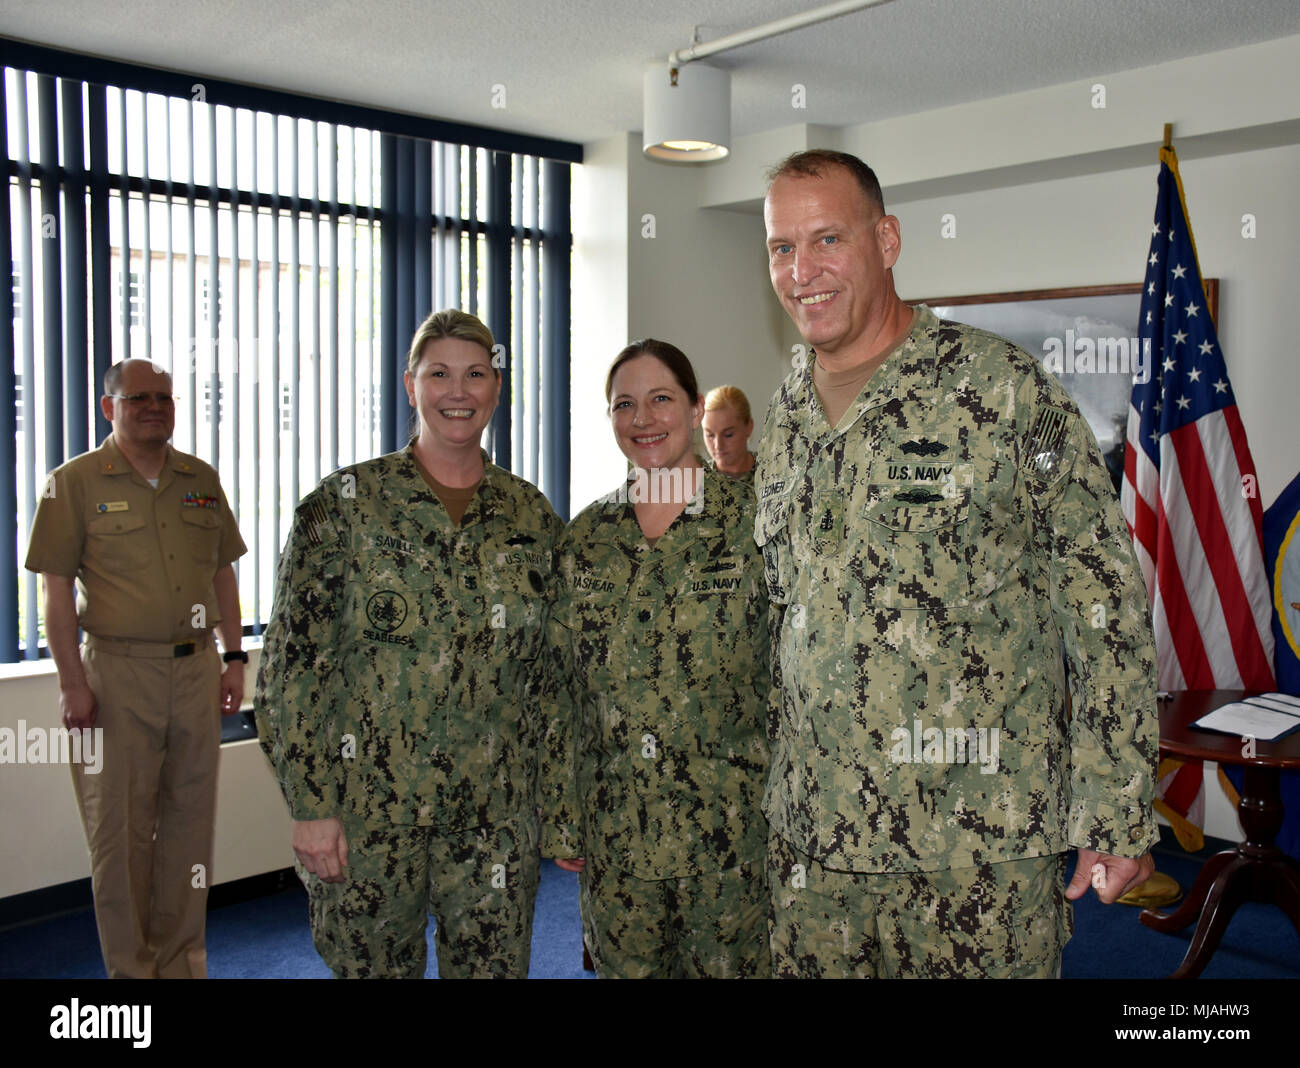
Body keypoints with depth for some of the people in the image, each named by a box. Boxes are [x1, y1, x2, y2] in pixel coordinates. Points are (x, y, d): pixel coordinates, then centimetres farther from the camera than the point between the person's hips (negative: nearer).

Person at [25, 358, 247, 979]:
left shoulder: (202, 480, 10)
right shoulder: (75, 483, -3)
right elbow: (57, 590, -6)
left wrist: (234, 658, 8)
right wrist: (72, 682, -11)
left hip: (196, 669, 4)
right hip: (119, 674, -4)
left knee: (190, 818, 10)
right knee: (120, 825, 3)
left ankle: (180, 959, 24)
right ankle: (131, 967, 18)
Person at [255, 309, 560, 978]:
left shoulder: (531, 514, 6)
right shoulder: (344, 502, -5)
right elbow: (291, 665, -6)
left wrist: (552, 798, 9)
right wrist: (311, 804, -10)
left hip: (497, 815, 3)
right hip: (369, 808, -2)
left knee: (496, 965, 11)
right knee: (372, 965, 11)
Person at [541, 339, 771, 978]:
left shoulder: (748, 521, -5)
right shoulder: (585, 539, 5)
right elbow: (563, 691, 8)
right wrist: (561, 820, 8)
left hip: (727, 824, -3)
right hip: (615, 826, 3)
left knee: (726, 965, 8)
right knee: (624, 967, 15)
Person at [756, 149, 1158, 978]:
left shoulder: (1001, 388, -9)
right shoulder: (784, 423, 9)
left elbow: (1106, 608, -9)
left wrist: (1117, 815, -11)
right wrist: (760, 795, 14)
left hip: (980, 840, -5)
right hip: (812, 834, 5)